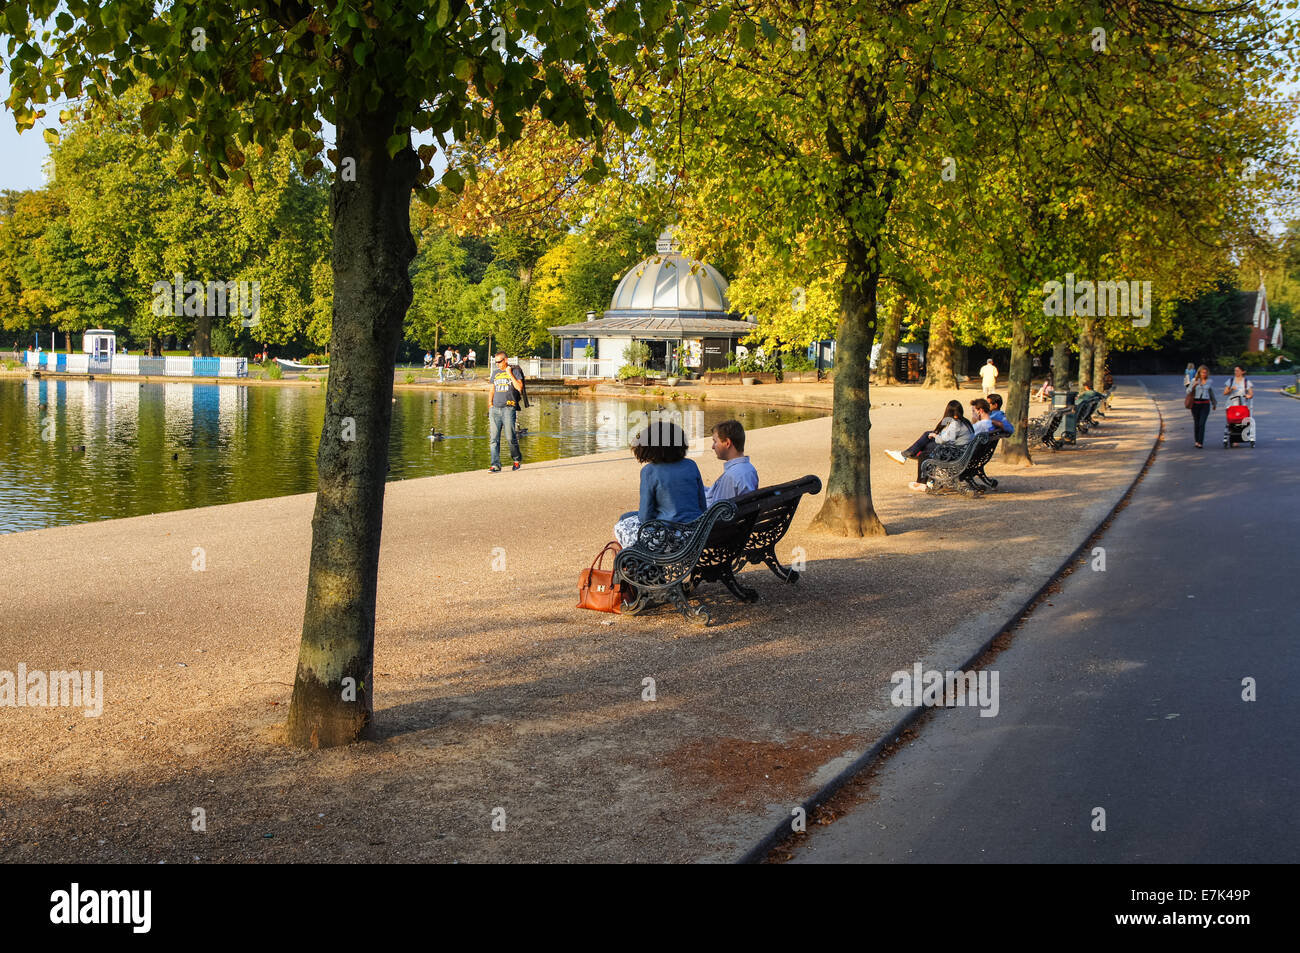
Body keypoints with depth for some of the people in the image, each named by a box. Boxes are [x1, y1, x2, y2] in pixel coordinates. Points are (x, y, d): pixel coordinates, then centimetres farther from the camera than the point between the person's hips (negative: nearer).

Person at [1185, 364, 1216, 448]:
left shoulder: (1209, 382, 9)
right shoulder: (1194, 380, 4)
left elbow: (1212, 393, 21)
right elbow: (1188, 391, 0)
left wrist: (1214, 403, 30)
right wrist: (1193, 385, -18)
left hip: (1205, 404, 0)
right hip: (1195, 403, 0)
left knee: (1202, 423, -11)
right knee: (1196, 423, 6)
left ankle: (1200, 442, -15)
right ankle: (1197, 440, 23)